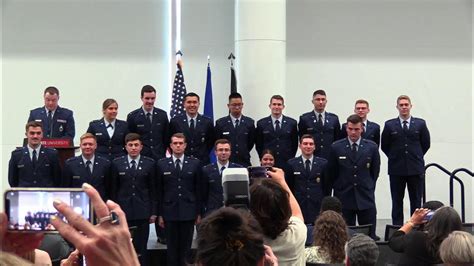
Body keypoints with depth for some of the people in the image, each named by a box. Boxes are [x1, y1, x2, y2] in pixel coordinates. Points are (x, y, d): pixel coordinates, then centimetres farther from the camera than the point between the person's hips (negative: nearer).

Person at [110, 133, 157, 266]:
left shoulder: (150, 163, 3)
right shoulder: (117, 163, 3)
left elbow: (153, 189, 4)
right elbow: (113, 190, 5)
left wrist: (153, 212, 1)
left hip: (142, 212, 0)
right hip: (123, 212, 0)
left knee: (141, 248, 3)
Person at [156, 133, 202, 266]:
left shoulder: (195, 163, 4)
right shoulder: (162, 164, 4)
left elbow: (198, 190, 5)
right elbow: (159, 191, 3)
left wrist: (199, 212, 2)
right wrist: (160, 214, 0)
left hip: (188, 213, 0)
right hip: (170, 212, 0)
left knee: (186, 248, 5)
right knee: (171, 247, 5)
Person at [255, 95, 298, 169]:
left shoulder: (292, 123, 5)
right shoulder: (261, 123, 4)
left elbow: (295, 144, 10)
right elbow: (258, 144, 10)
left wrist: (290, 159, 4)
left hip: (286, 164, 0)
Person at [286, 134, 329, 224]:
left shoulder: (323, 163, 6)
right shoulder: (292, 164, 5)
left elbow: (327, 186, 10)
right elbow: (289, 186, 10)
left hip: (318, 207, 0)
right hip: (298, 207, 0)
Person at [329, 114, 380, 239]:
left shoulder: (371, 147, 2)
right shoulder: (336, 147, 0)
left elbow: (375, 171, 12)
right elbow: (332, 172, 8)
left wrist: (368, 187, 11)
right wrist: (338, 188, 8)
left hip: (366, 197, 1)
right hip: (344, 197, 0)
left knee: (369, 236, 1)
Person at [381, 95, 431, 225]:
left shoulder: (420, 124, 3)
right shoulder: (390, 125, 1)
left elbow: (426, 144, 10)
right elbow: (384, 146, 7)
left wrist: (415, 156, 8)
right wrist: (395, 157, 6)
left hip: (416, 169, 0)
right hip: (396, 169, 0)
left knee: (416, 202, 5)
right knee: (397, 202, 5)